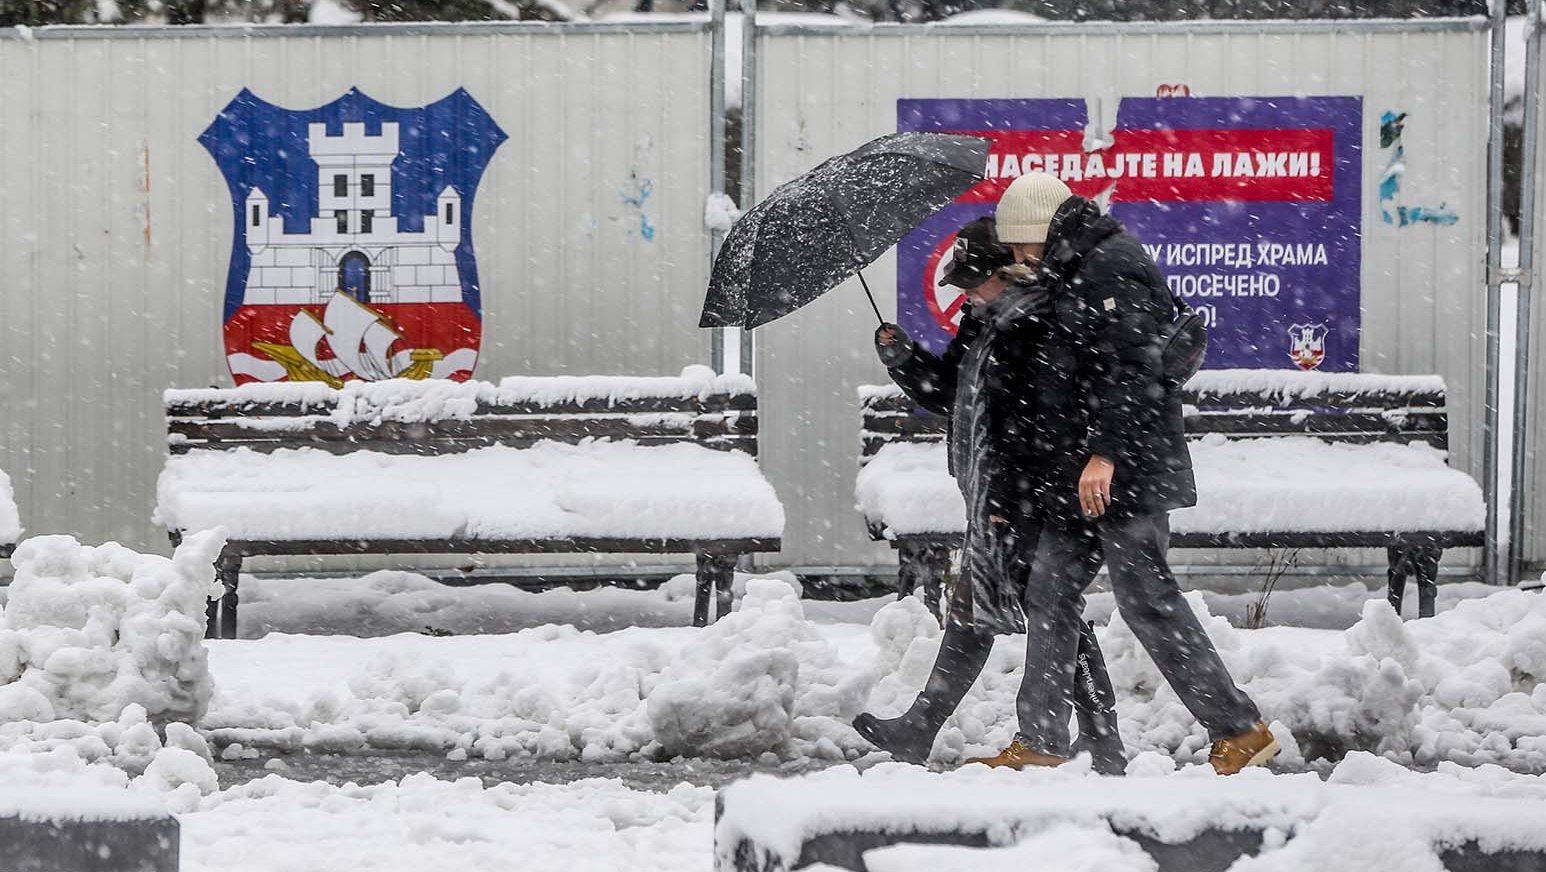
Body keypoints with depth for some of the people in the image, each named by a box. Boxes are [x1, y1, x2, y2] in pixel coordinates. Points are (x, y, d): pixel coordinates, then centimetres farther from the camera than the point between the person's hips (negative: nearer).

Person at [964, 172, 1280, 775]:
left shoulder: (1112, 268, -13)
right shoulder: (1073, 272, 19)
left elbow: (1131, 369, -22)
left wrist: (1105, 453, -26)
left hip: (1125, 474, -11)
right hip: (1079, 477, 11)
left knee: (1147, 599, -10)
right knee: (1049, 594, 9)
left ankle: (1239, 730, -5)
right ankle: (1039, 743, 13)